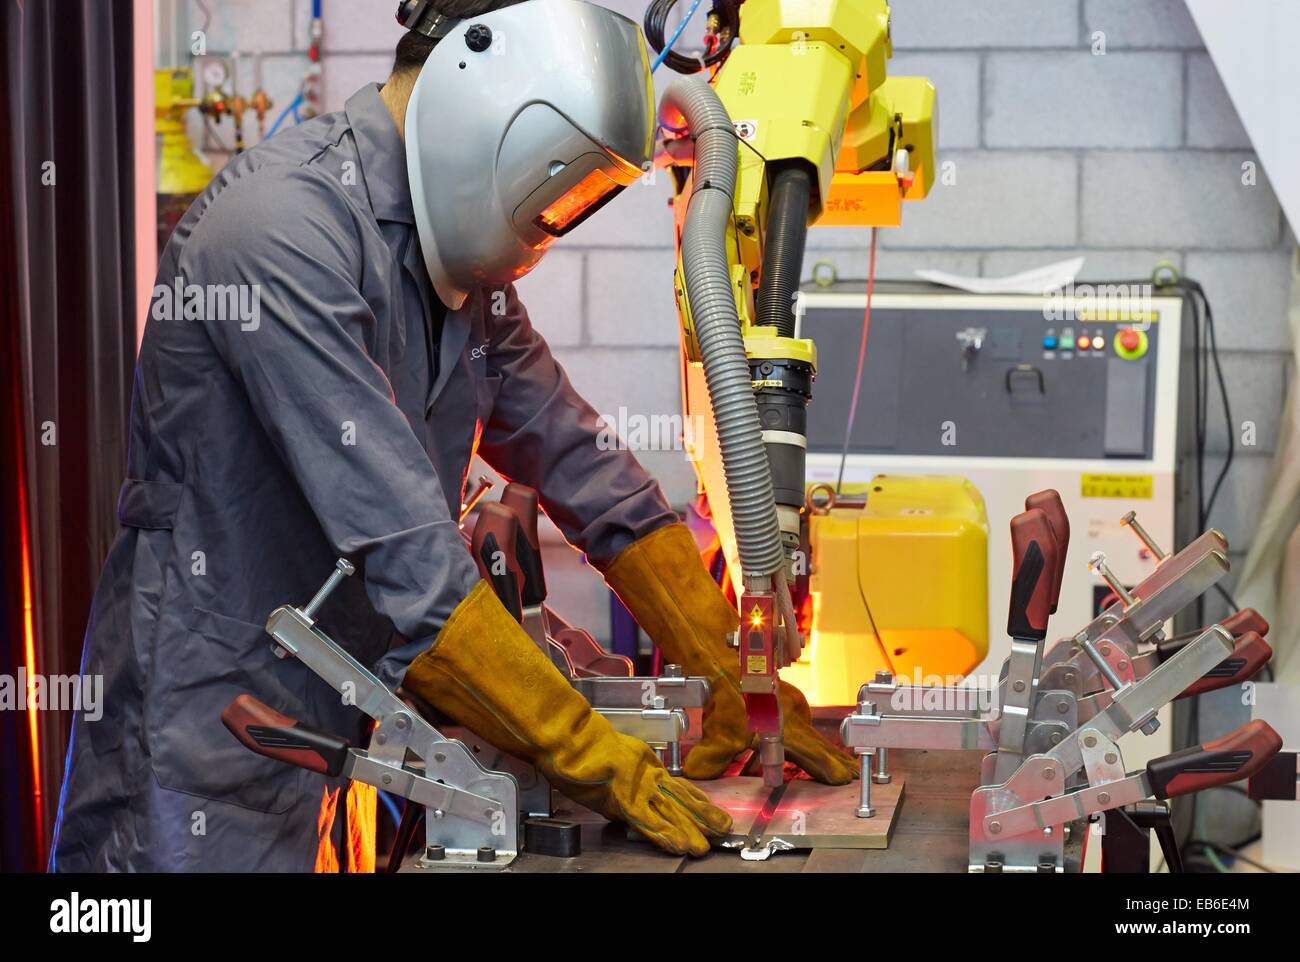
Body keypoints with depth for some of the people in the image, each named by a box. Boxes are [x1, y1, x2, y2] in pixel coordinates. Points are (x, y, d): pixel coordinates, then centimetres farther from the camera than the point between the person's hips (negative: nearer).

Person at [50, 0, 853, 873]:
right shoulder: (285, 226, -22)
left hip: (328, 732, 8)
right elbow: (403, 553, -27)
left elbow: (580, 467, 10)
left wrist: (731, 686, 3)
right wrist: (596, 759, -25)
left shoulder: (462, 273, 8)